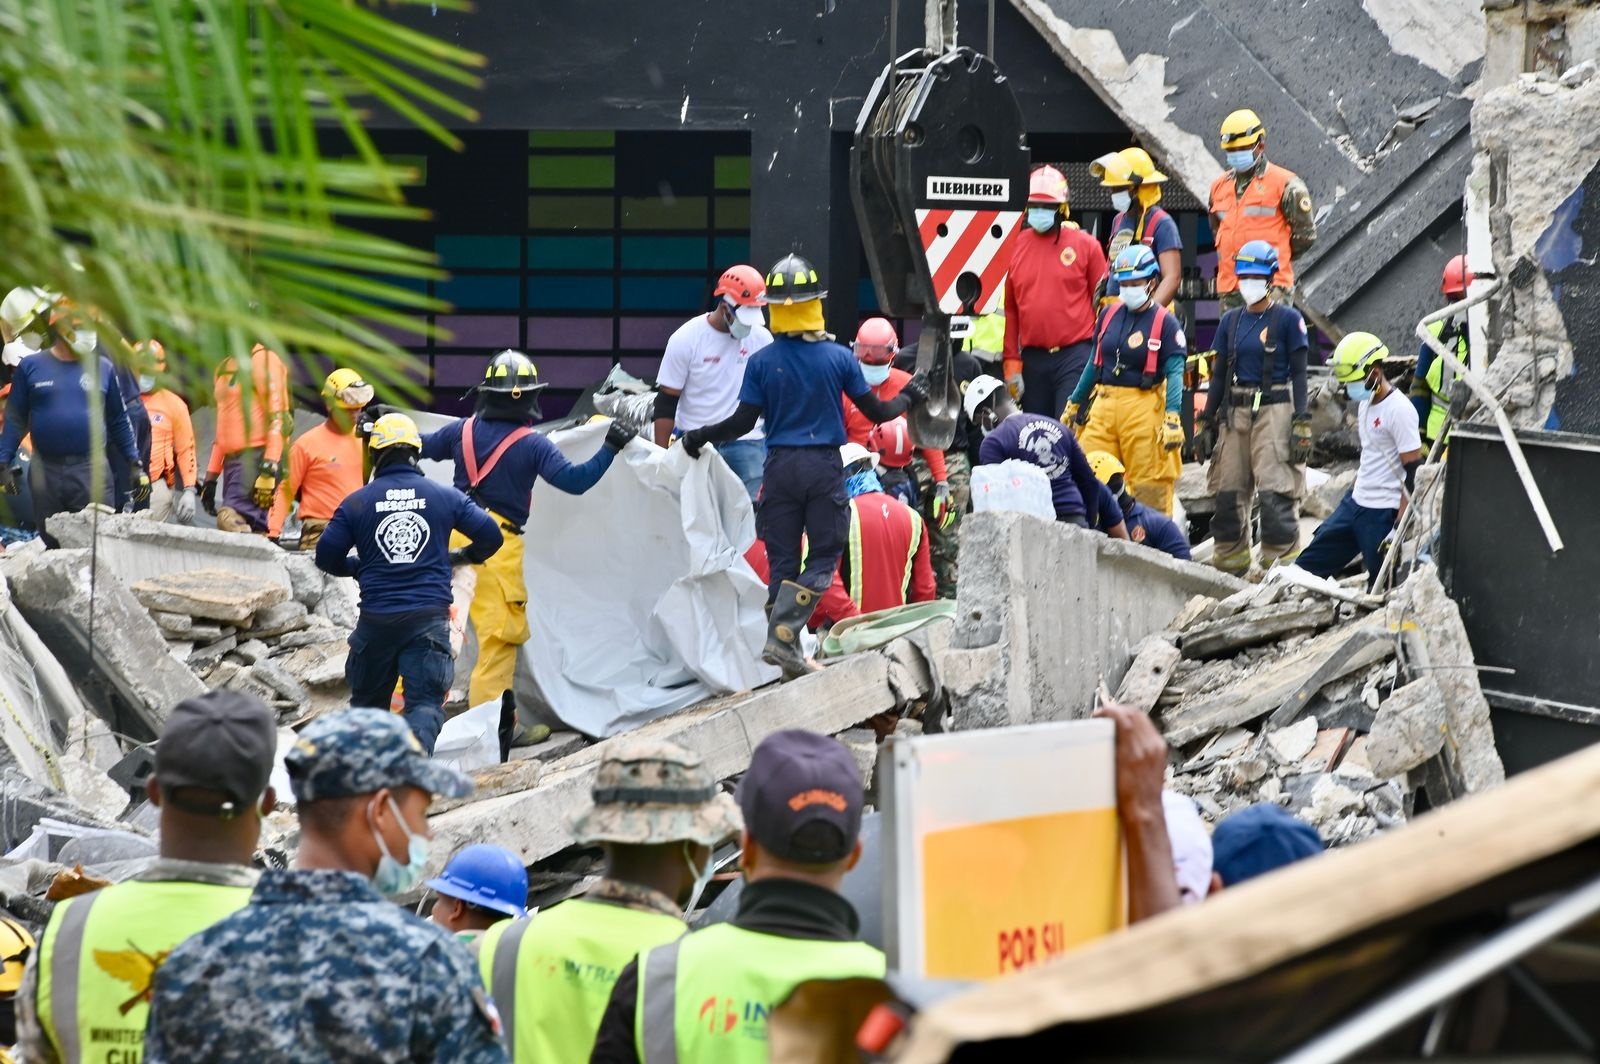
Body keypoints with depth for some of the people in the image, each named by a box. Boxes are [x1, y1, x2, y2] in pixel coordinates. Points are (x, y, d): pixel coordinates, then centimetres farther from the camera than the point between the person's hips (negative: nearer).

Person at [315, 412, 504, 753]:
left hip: (376, 619, 1)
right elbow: (491, 535, 4)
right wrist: (465, 556, 25)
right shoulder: (445, 497, 4)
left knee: (367, 702, 18)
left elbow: (327, 557, 5)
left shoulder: (356, 503, 3)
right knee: (425, 702, -4)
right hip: (429, 618, -1)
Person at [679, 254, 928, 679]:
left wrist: (700, 436, 10)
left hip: (780, 468, 2)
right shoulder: (838, 357, -6)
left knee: (782, 562, 9)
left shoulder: (761, 361, -5)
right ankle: (782, 634, -12)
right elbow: (875, 412, 0)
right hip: (824, 468, -1)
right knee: (824, 557, 6)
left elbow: (743, 421, -5)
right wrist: (907, 399, 20)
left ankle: (788, 655, 8)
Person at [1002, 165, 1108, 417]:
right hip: (1033, 358, 4)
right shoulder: (1016, 247, 9)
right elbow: (1010, 309, 10)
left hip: (1075, 357, -4)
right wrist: (1011, 363, 6)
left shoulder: (1086, 245, 2)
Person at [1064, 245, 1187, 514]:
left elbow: (1175, 373, -10)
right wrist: (1074, 404, 23)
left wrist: (1172, 418, -21)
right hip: (1103, 405, 5)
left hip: (1144, 409, -5)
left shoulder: (1165, 323, -3)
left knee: (1149, 488, -5)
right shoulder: (1110, 316, 13)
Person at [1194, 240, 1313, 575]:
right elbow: (1219, 375, 17)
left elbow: (1298, 374, -3)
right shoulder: (1231, 321, 13)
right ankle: (1229, 560, 12)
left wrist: (1301, 426, -9)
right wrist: (1205, 422, 13)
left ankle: (1280, 560, -9)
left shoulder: (1288, 319, -1)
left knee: (1275, 491, -11)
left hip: (1275, 409, -5)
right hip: (1234, 411, 5)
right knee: (1228, 490, 4)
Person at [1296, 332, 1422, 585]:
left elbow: (1412, 474, -19)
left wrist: (1400, 528, -21)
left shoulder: (1400, 410, -17)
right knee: (1309, 566, 9)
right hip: (1355, 501, 9)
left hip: (1382, 513, -9)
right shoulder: (1365, 402, 11)